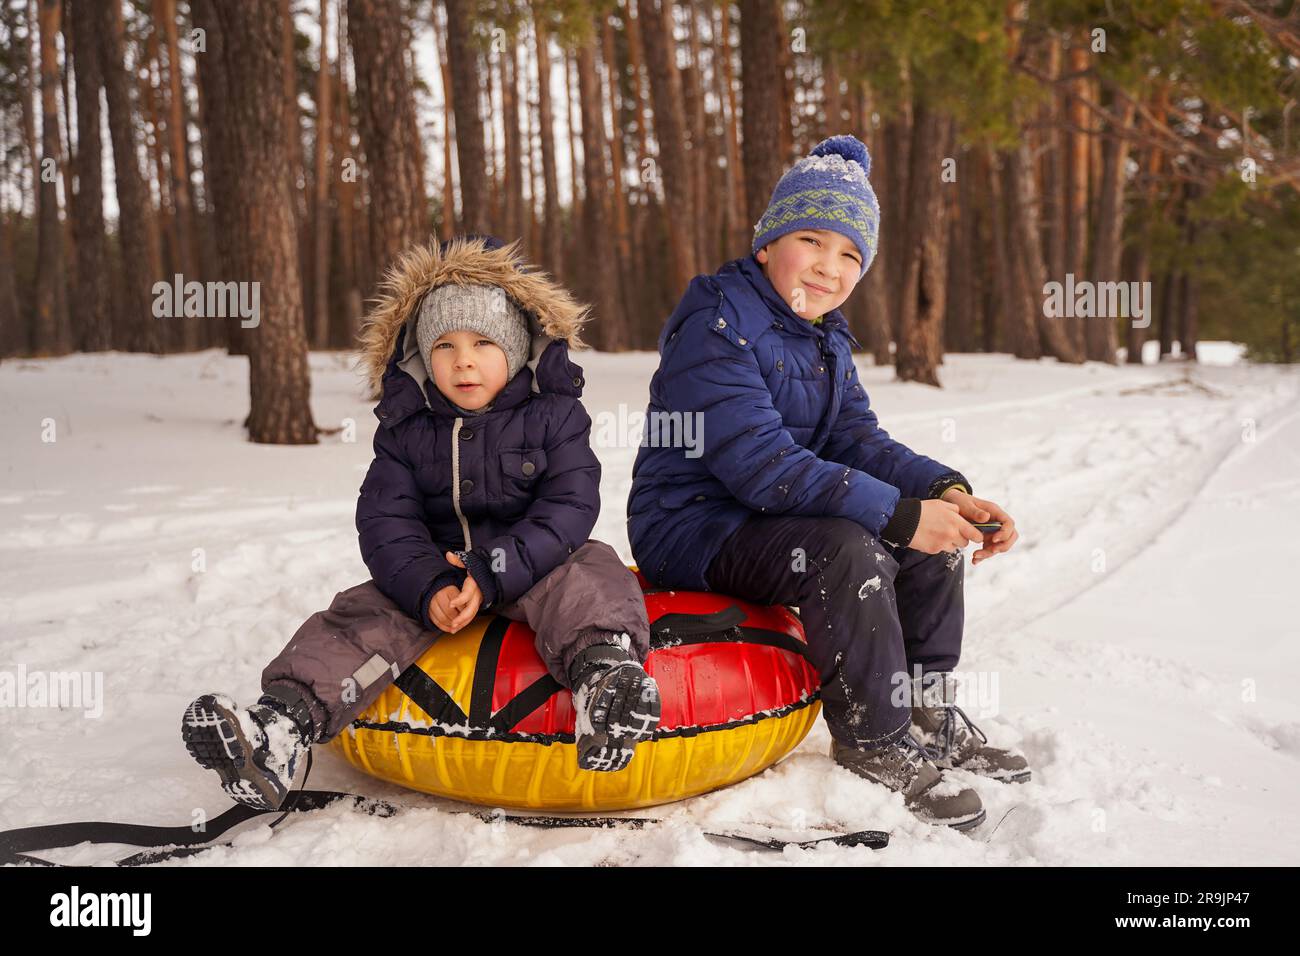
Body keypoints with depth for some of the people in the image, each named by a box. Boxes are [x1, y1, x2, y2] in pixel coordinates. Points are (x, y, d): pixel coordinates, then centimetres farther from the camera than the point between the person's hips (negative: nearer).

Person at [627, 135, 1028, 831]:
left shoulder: (826, 340, 11)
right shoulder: (715, 328, -20)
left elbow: (856, 439, 3)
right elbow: (762, 466, -29)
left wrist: (944, 490, -16)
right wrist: (898, 513, -30)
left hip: (771, 519, 9)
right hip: (689, 529, -9)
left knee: (934, 537, 0)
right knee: (846, 550, -32)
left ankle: (929, 712, 12)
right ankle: (873, 741, -16)